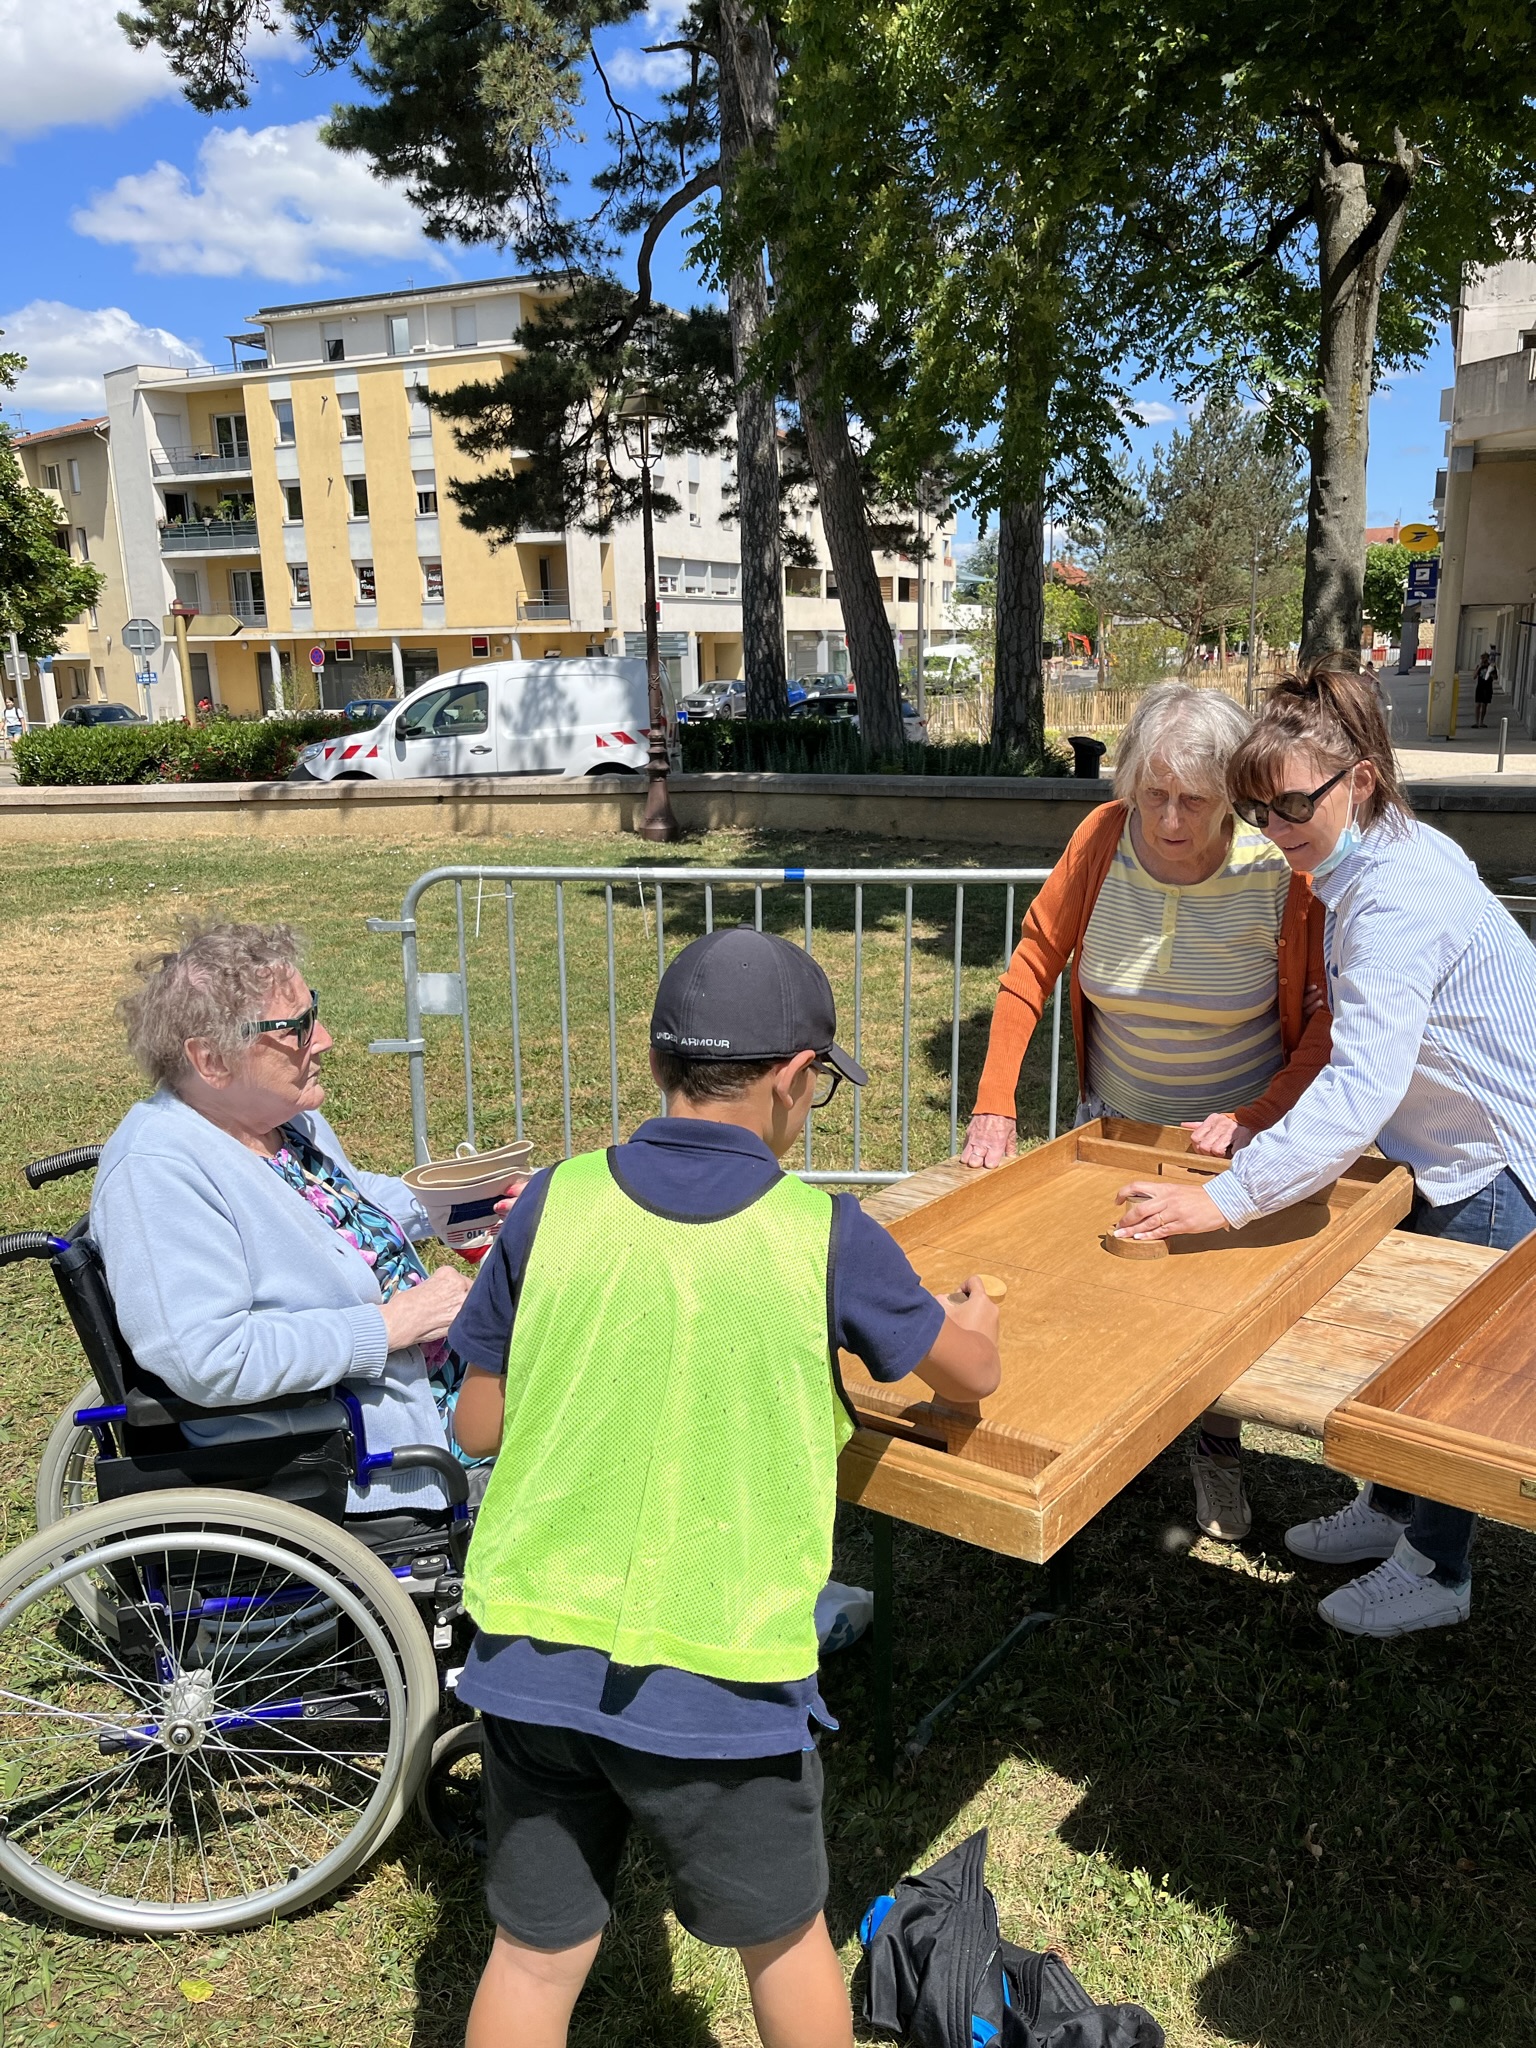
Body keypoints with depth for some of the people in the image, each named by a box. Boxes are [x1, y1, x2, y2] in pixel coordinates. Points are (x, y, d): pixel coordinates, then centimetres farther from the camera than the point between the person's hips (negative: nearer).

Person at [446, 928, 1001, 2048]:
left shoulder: (554, 1204, -8)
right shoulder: (823, 1236, -14)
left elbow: (479, 1427, 2)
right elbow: (969, 1372, 3)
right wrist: (976, 1314, 26)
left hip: (531, 1653, 3)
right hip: (717, 1679, -2)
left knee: (535, 1957, 23)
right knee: (784, 1939, 25)